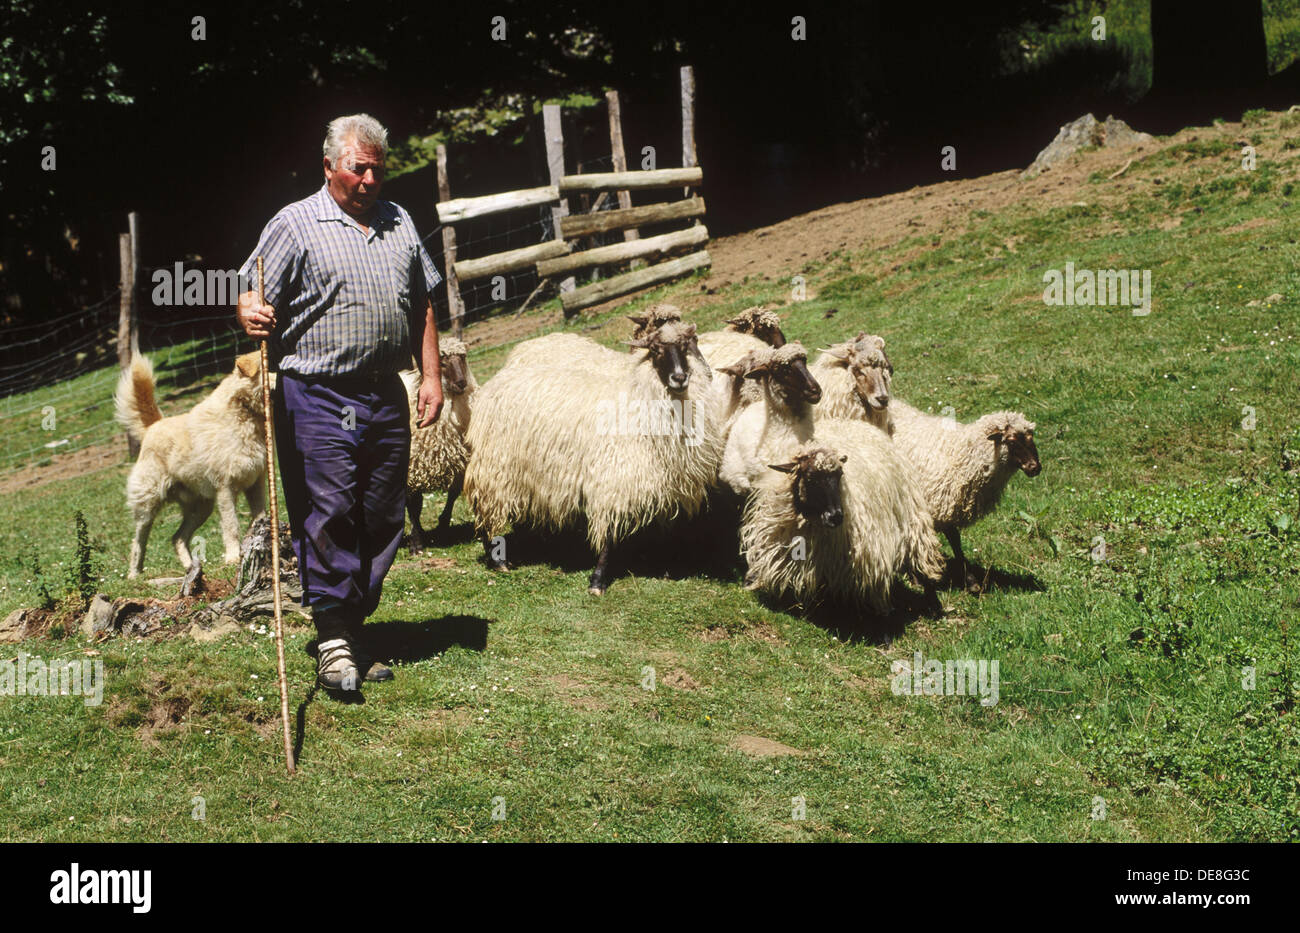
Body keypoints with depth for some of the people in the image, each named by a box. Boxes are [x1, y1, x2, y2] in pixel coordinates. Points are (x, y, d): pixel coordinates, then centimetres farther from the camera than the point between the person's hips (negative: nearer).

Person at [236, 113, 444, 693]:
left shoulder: (399, 223, 16)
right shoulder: (296, 224, -1)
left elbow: (421, 305, 20)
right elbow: (251, 296, -7)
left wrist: (431, 375, 13)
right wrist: (250, 316, -30)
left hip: (386, 398, 6)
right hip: (319, 398, -6)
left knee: (381, 520, 8)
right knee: (329, 515, -10)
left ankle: (355, 628, 18)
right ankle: (333, 643, -6)